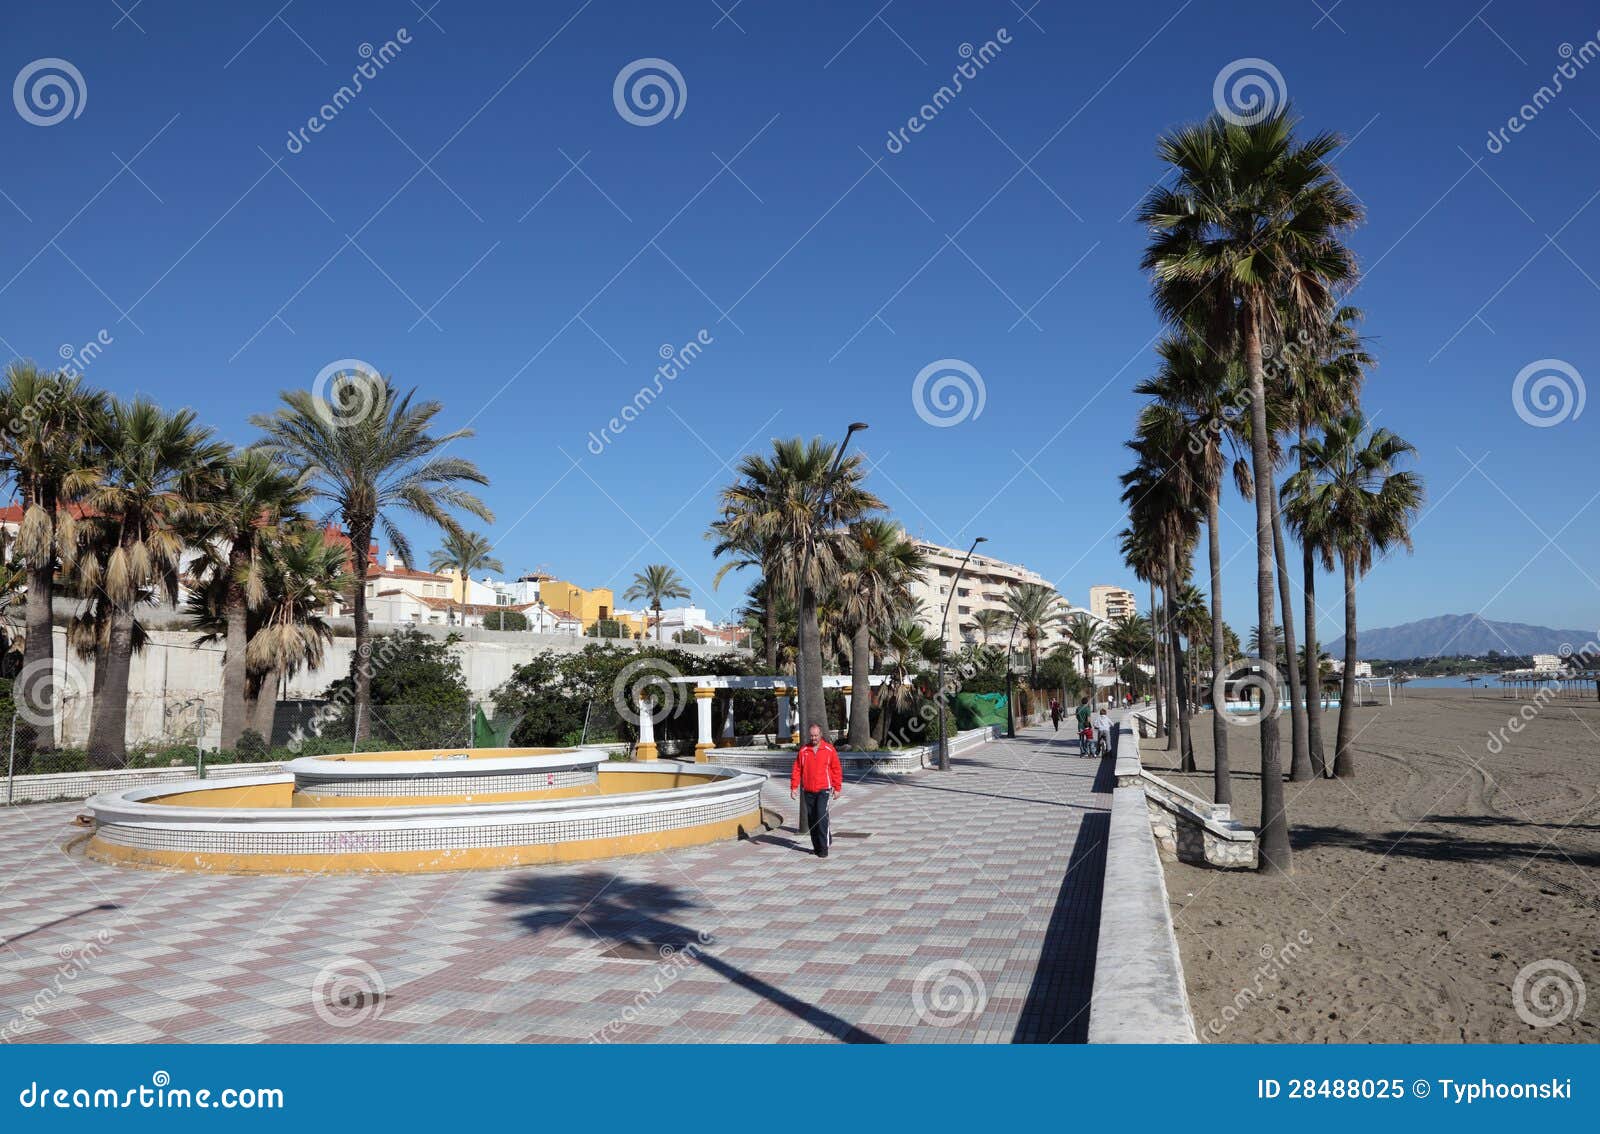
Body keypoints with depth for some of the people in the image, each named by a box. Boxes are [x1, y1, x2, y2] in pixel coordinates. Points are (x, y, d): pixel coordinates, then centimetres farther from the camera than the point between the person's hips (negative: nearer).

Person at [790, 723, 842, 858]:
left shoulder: (830, 750, -1)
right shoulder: (803, 750, 6)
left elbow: (836, 770, 2)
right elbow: (797, 770, 7)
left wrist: (837, 788, 0)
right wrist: (794, 787, 1)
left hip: (823, 790, -3)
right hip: (808, 791, 3)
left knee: (822, 818, -13)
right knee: (812, 820, 8)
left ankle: (823, 848, -9)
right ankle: (816, 846, 19)